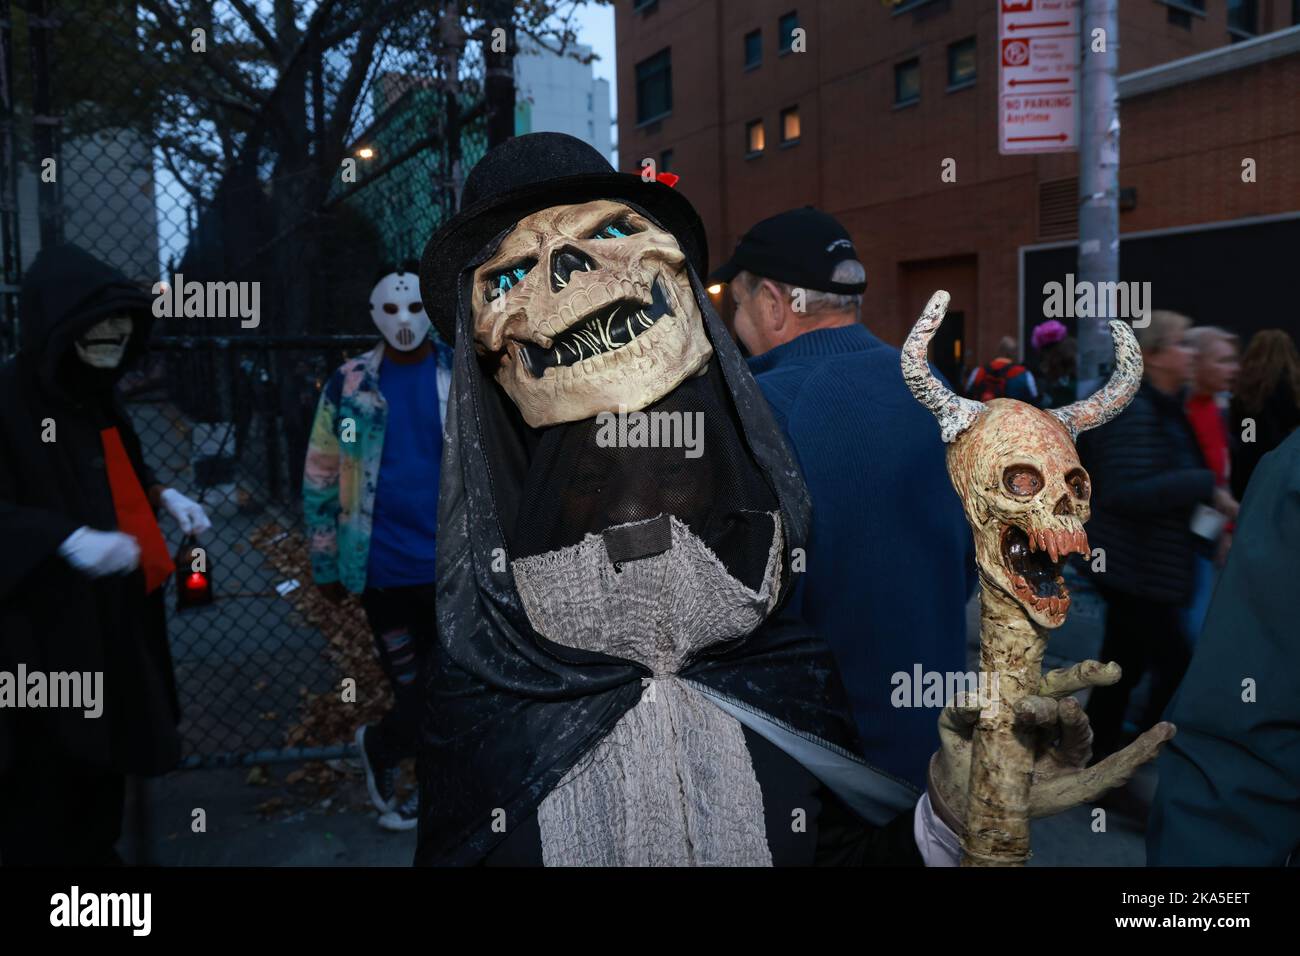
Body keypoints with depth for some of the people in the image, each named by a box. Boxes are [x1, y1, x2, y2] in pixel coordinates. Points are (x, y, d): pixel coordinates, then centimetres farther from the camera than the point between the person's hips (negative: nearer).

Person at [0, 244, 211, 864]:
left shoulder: (98, 396, 8)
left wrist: (164, 496, 5)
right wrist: (69, 539, -35)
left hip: (114, 612, 8)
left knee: (106, 747, 20)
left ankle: (97, 852, 38)